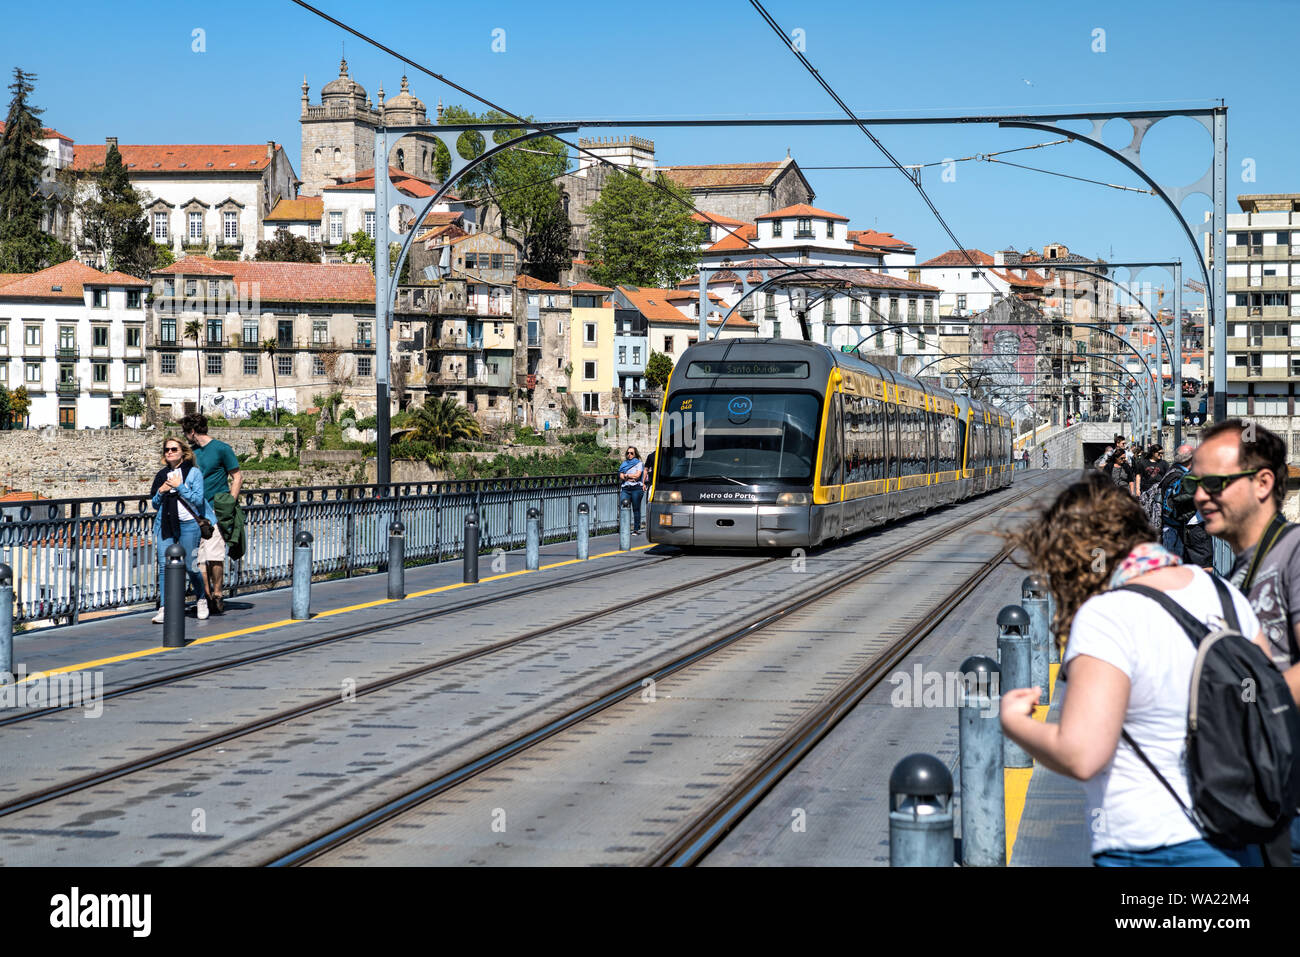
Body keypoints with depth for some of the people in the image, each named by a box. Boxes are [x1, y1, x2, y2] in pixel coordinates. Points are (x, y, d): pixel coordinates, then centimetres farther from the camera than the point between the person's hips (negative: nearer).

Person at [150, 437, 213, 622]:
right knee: (164, 565, -7)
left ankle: (201, 600, 26)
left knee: (190, 566, 1)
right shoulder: (162, 474, 14)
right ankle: (164, 608, -7)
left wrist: (179, 486, -12)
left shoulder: (194, 473, 1)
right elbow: (155, 504, 19)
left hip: (188, 524, -4)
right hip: (165, 524, 4)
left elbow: (198, 499, -7)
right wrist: (161, 492, -1)